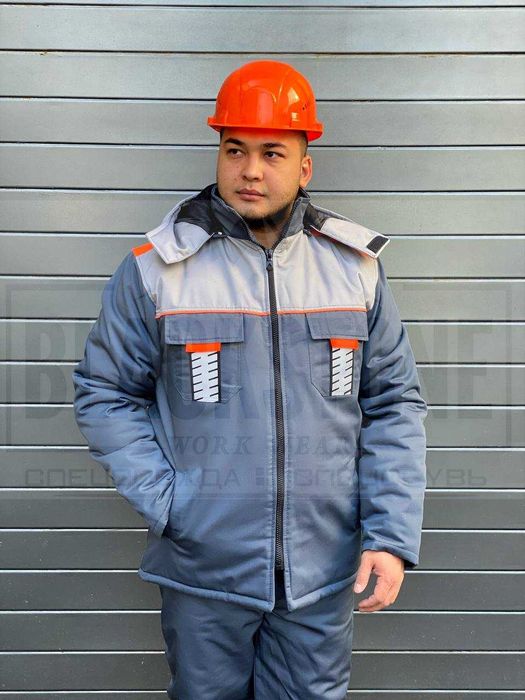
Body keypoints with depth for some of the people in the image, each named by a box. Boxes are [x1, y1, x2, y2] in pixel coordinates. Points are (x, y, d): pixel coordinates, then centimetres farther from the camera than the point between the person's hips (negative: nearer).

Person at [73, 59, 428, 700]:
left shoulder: (355, 266, 0)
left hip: (325, 570, 2)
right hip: (202, 569, -1)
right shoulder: (154, 269, -6)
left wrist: (392, 535, -4)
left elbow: (393, 404, 3)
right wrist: (163, 502, -11)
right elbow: (104, 394, 0)